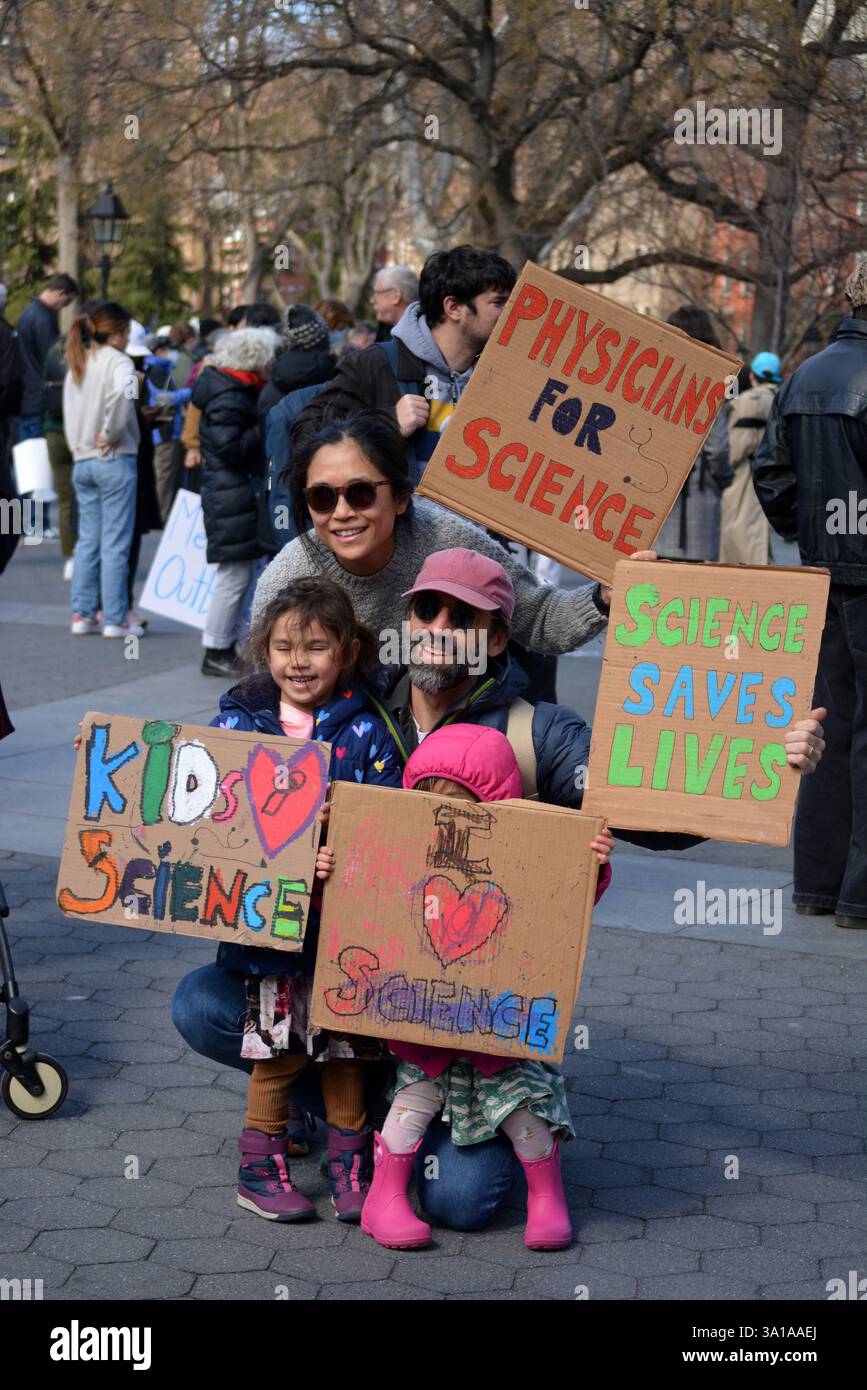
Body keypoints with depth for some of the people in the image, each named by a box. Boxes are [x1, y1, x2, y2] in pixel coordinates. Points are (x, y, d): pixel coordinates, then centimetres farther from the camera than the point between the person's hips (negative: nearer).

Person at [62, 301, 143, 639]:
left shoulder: (76, 364, 13)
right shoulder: (117, 361, -9)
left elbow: (70, 411, 13)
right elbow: (123, 393, -30)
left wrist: (79, 446, 12)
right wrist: (111, 433, -19)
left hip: (82, 462, 7)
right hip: (115, 460, -7)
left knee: (87, 540, 12)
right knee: (116, 543, -3)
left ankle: (82, 614, 13)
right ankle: (115, 619, -1)